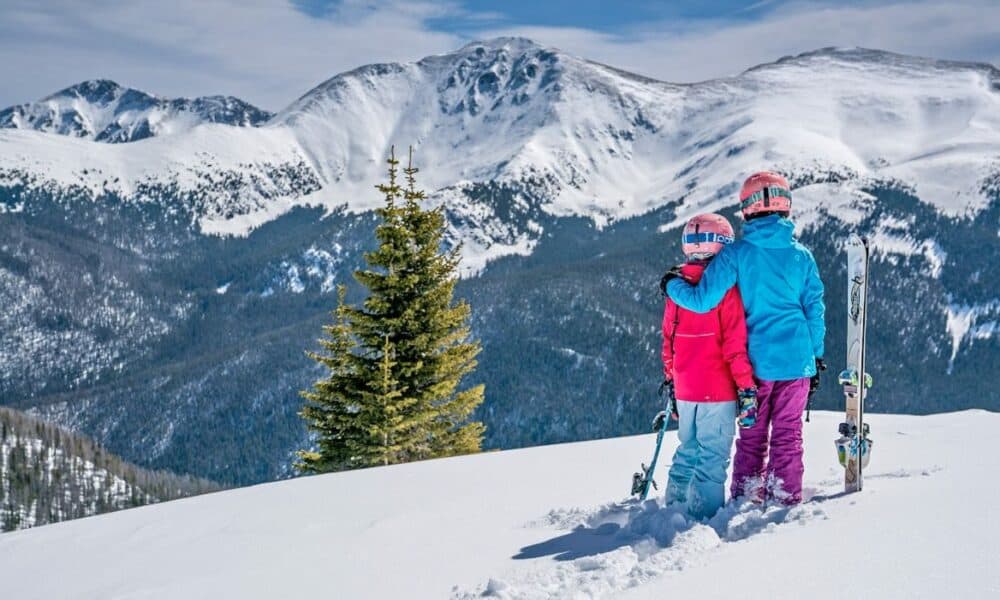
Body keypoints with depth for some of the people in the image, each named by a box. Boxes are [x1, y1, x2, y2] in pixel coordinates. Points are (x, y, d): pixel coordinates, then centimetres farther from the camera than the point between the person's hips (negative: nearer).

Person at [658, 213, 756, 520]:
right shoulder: (724, 287, -12)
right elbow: (734, 343, -15)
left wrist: (671, 384, 20)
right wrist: (746, 386, -10)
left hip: (684, 389, 6)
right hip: (718, 390, -6)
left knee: (688, 450, 19)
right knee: (713, 456, 0)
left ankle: (675, 507, 24)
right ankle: (703, 515, -1)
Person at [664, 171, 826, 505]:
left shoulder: (736, 254, -6)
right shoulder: (801, 255, 2)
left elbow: (703, 301, -10)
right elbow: (815, 309, 5)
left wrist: (672, 286, 9)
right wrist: (817, 358, 13)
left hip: (756, 360, -1)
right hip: (796, 359, 1)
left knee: (753, 434, 12)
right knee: (788, 434, 7)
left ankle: (747, 499, 15)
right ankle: (786, 499, 8)